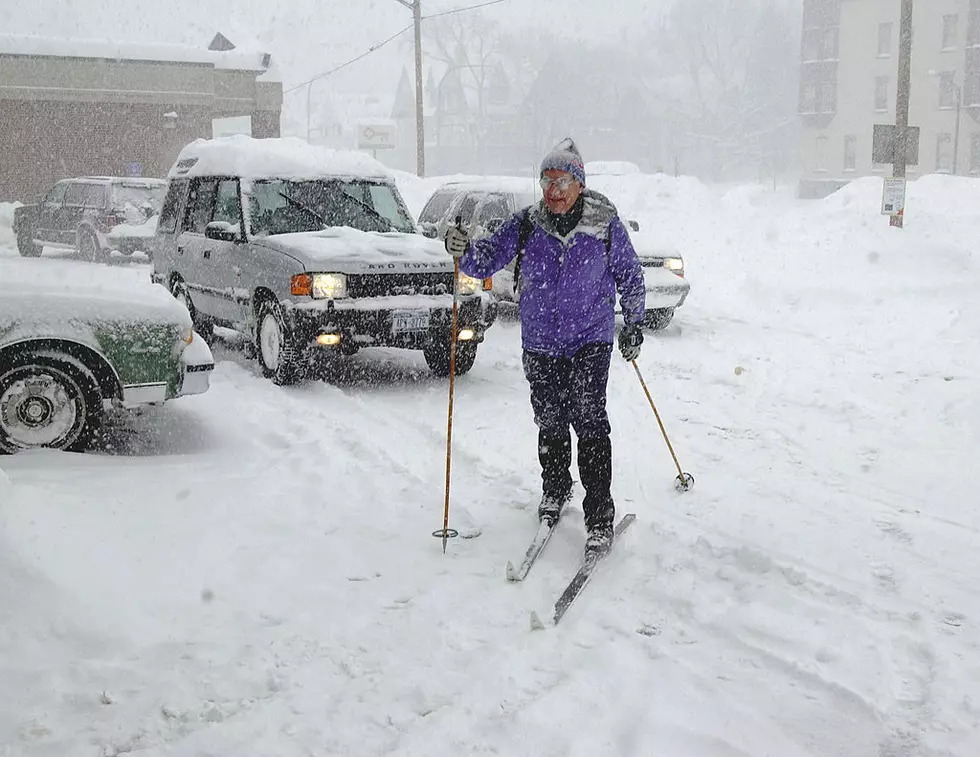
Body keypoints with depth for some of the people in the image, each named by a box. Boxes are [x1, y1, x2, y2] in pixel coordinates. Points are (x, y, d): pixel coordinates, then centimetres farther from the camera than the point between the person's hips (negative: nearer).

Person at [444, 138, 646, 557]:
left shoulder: (605, 224, -6)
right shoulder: (527, 224, -3)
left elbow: (630, 275, 6)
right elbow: (487, 261, -7)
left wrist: (634, 325, 10)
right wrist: (465, 249, -29)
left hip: (591, 339, -3)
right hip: (541, 344, 3)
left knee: (588, 418, -14)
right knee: (550, 422, 11)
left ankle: (599, 515, -9)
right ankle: (555, 489, 37)